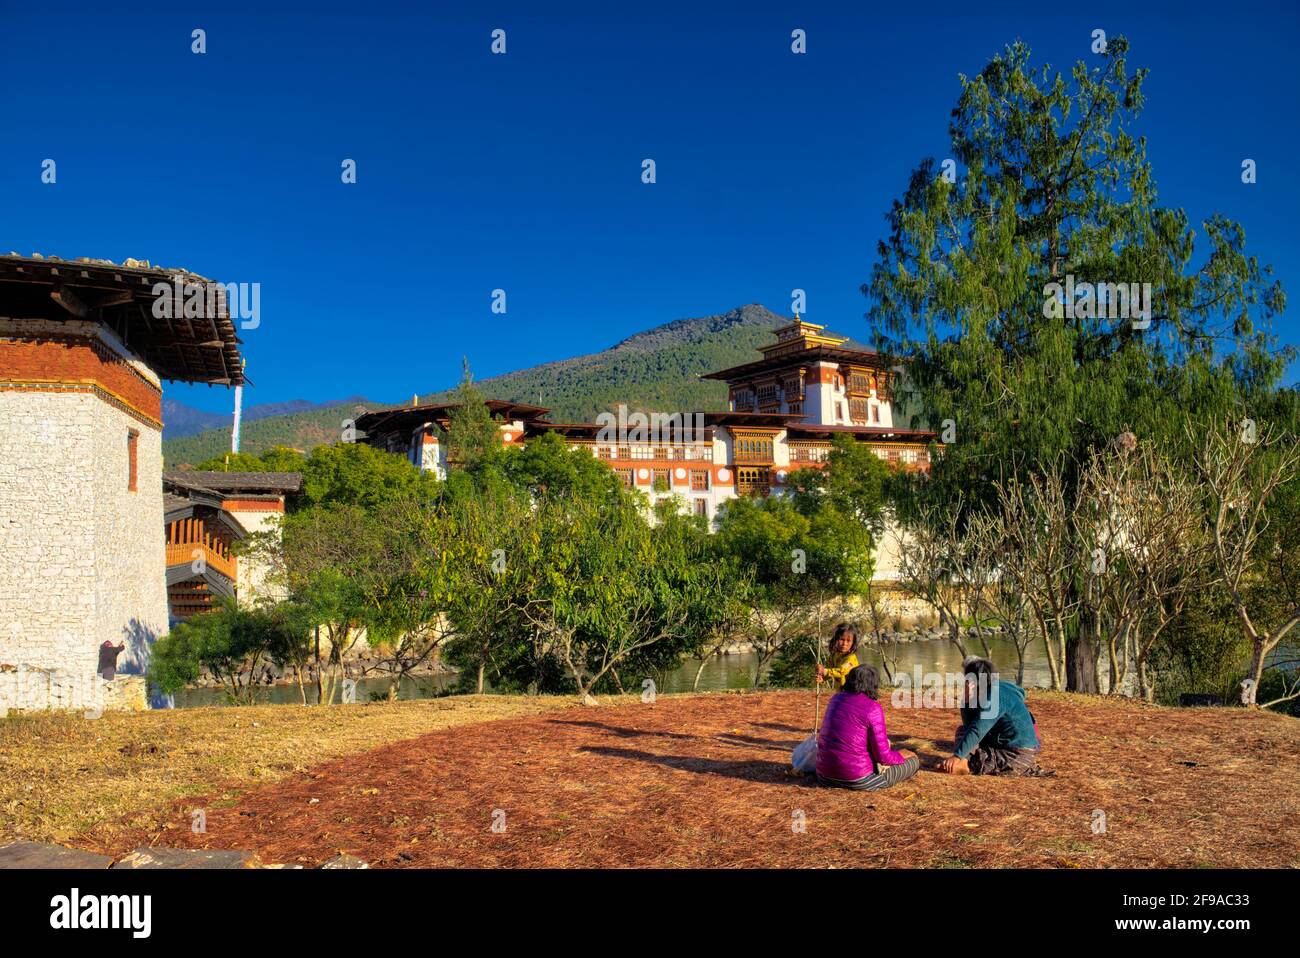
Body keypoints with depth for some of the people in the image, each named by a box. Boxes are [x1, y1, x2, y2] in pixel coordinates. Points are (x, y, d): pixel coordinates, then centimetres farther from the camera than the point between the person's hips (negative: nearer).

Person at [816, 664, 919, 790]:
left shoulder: (836, 699, 7)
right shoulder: (873, 708, -13)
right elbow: (883, 757, -13)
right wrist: (901, 756, 9)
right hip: (857, 779, -6)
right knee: (914, 761, 13)